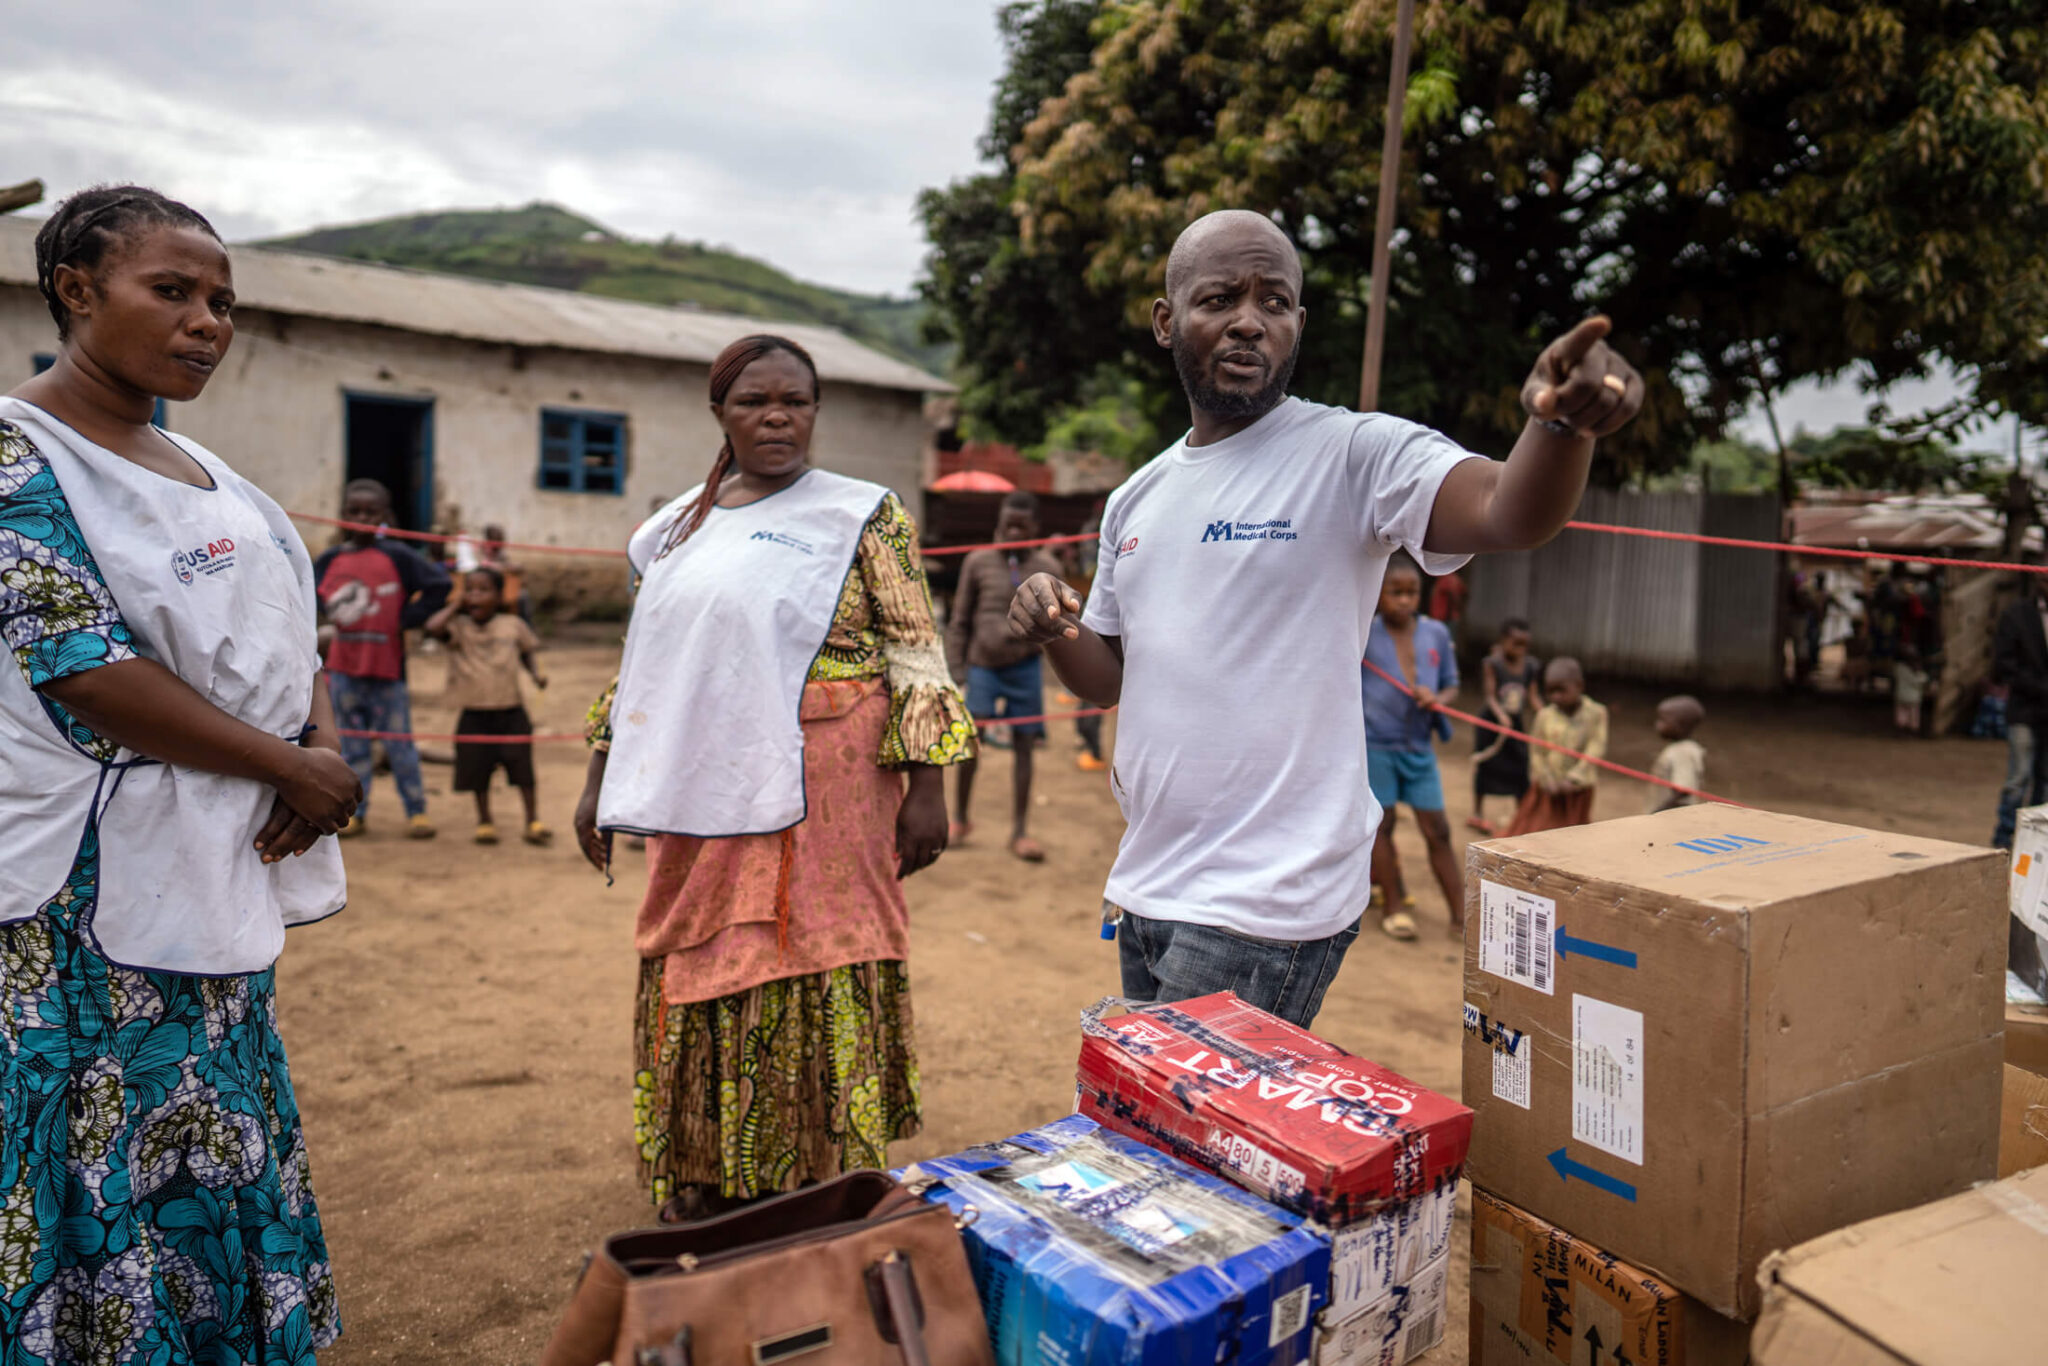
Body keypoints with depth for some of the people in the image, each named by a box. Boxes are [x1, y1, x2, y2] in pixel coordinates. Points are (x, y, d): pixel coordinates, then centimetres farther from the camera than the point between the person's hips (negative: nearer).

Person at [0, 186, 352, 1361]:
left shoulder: (201, 472, 14)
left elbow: (285, 634, 14)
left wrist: (330, 748, -6)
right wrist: (295, 768, -15)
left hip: (220, 881, 8)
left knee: (220, 1170, 16)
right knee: (118, 1171, 2)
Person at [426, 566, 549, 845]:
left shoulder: (513, 626, 1)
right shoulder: (458, 627, -4)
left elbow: (526, 652, 17)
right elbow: (433, 627, -24)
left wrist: (536, 674, -1)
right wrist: (456, 606, -10)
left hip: (511, 712, 0)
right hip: (474, 714, 0)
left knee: (523, 767, 0)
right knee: (478, 771, 7)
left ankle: (533, 821, 10)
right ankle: (484, 820, 25)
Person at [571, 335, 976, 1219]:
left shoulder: (864, 516, 0)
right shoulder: (679, 526, 15)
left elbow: (916, 653, -4)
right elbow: (645, 661, 20)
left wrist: (926, 785, -10)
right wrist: (601, 781, 18)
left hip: (818, 802, -5)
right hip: (702, 811, 5)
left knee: (815, 997, 0)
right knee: (701, 994, 10)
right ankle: (701, 1196, 26)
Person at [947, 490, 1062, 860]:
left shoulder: (1047, 568, 4)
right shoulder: (978, 562, 1)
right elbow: (959, 621, 6)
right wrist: (955, 669, 2)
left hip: (1025, 666, 1)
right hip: (982, 663, -1)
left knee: (1023, 745, 3)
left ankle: (1020, 831, 13)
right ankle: (961, 818, 13)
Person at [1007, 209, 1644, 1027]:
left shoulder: (1352, 456, -10)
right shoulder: (1137, 499, 10)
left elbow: (1509, 514, -27)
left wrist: (1565, 423, -47)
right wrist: (1054, 631, -5)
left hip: (1265, 904, -7)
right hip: (1143, 888, 7)